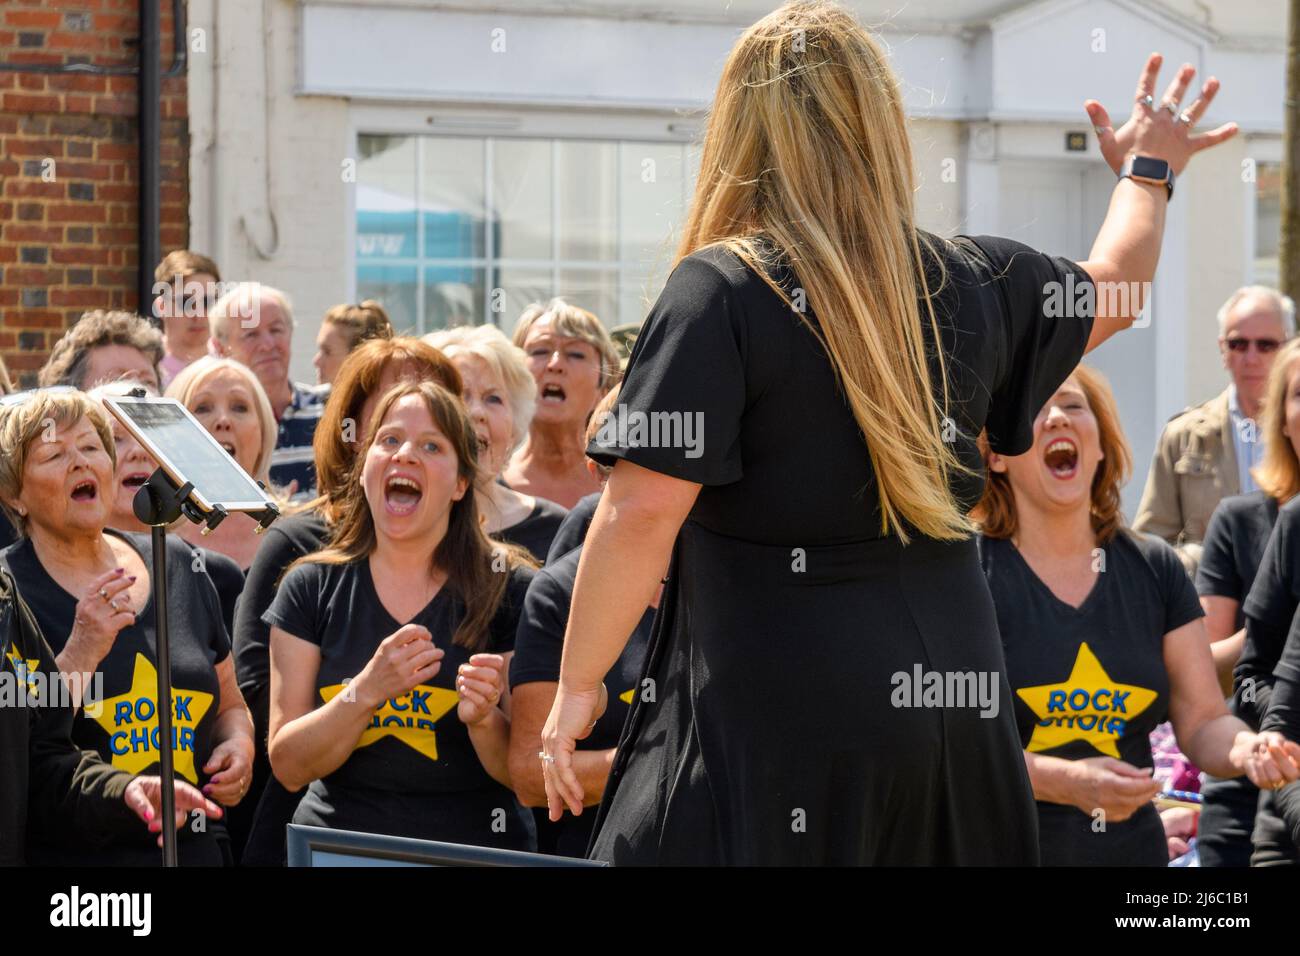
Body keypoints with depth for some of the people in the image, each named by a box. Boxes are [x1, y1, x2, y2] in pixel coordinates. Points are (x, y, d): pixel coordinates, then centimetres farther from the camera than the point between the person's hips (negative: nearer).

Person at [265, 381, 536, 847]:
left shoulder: (510, 589, 1)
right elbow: (288, 767, 0)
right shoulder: (312, 587, 6)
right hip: (335, 848, 1)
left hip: (473, 845, -1)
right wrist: (367, 690, -14)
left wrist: (484, 719, -17)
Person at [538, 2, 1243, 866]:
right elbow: (1114, 294, 29)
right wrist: (1147, 173, 48)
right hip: (958, 717, 6)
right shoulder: (971, 283, 7)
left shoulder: (720, 292, -10)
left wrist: (577, 685, -6)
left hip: (775, 738, -6)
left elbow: (643, 512, -17)